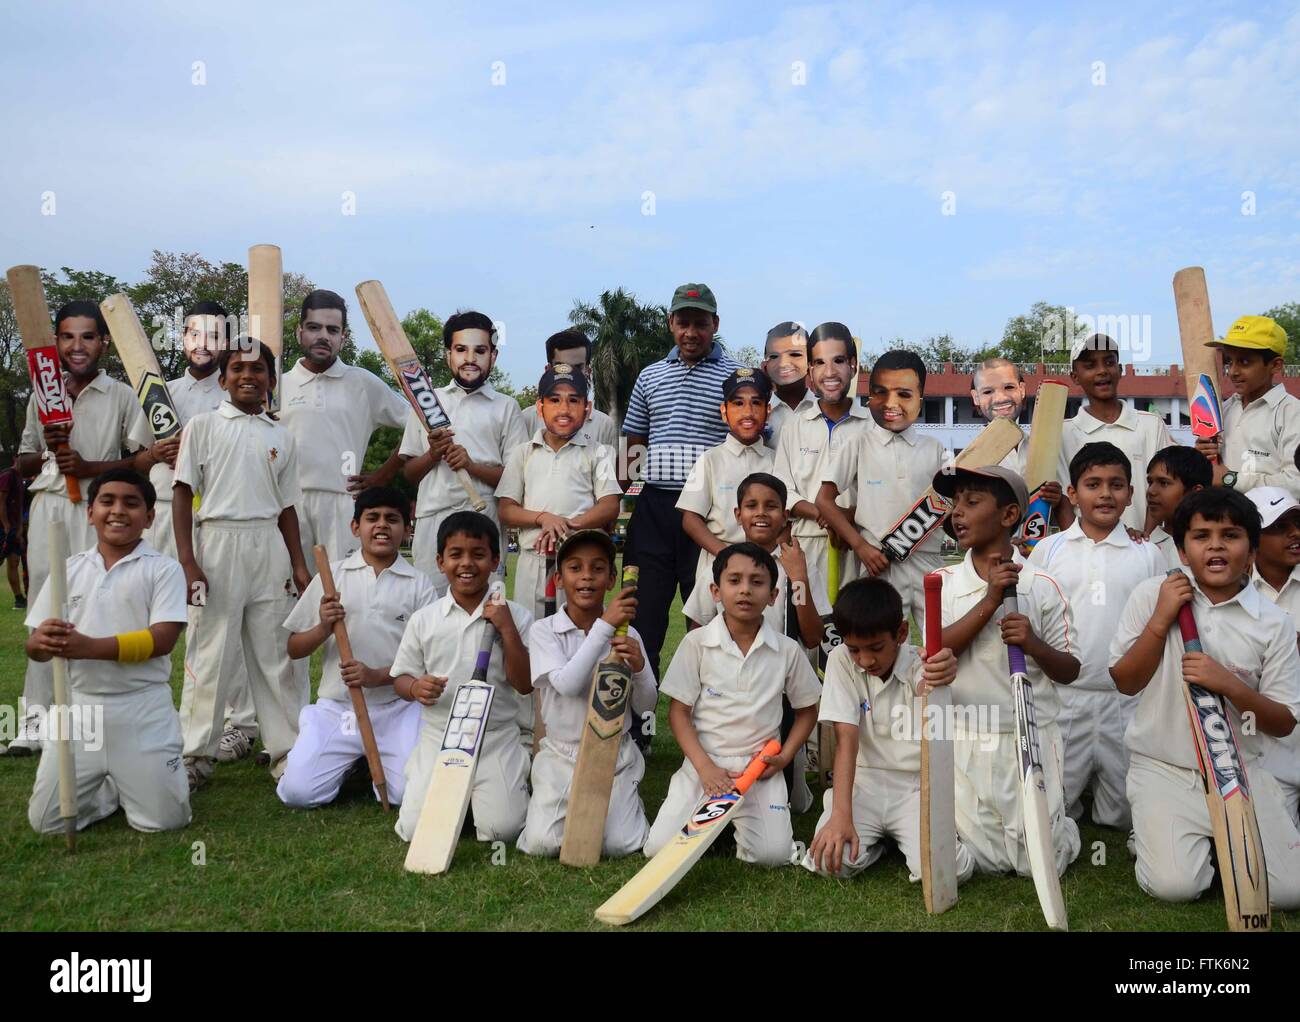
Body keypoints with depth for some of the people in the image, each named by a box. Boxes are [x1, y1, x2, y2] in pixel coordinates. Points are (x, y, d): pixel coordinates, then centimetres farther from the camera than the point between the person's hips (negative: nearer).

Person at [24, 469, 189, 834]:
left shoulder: (163, 569, -4)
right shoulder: (68, 570, 8)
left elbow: (163, 639, -15)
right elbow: (34, 647, 7)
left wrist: (90, 647, -26)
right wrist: (43, 641, -19)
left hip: (143, 708, -3)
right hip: (81, 706, 4)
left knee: (163, 820, -7)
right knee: (46, 821, 1)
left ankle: (138, 779, 27)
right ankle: (110, 786, 29)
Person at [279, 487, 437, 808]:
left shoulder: (419, 584, 2)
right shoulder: (333, 575, 6)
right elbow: (294, 649, 9)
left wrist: (377, 676, -19)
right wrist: (323, 629, -13)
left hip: (398, 710, -1)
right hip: (336, 707, 1)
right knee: (297, 791, -15)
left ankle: (377, 761, 15)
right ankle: (348, 762, 18)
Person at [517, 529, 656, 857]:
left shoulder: (625, 634, -1)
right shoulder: (544, 631, -6)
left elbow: (646, 708, 1)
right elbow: (566, 684, -23)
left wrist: (638, 668, -19)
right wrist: (603, 626, -25)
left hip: (615, 754, 1)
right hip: (562, 753, -1)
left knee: (620, 845, -14)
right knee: (540, 844, -16)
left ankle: (625, 800, 18)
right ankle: (570, 804, 16)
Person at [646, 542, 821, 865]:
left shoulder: (787, 650, 0)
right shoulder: (696, 643, -4)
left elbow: (807, 710, 12)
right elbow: (679, 711, -2)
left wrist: (785, 756, -4)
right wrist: (705, 766, -13)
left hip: (759, 767, 0)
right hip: (704, 763, 0)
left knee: (773, 853, -20)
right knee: (659, 848, -15)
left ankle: (741, 822, 14)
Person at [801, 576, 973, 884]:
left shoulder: (919, 664, -9)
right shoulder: (842, 661, -6)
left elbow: (925, 687, -36)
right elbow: (846, 739, -14)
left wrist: (941, 674, -63)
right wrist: (840, 816, -25)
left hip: (918, 786, -1)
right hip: (863, 782, 1)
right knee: (831, 859, -26)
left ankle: (903, 836, 10)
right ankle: (877, 838, 9)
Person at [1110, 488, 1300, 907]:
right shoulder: (1152, 594, -4)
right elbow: (1124, 682, -2)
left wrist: (1229, 684, -20)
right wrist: (1160, 620, -14)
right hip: (1164, 769, -2)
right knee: (1175, 885, -18)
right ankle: (1155, 835, 14)